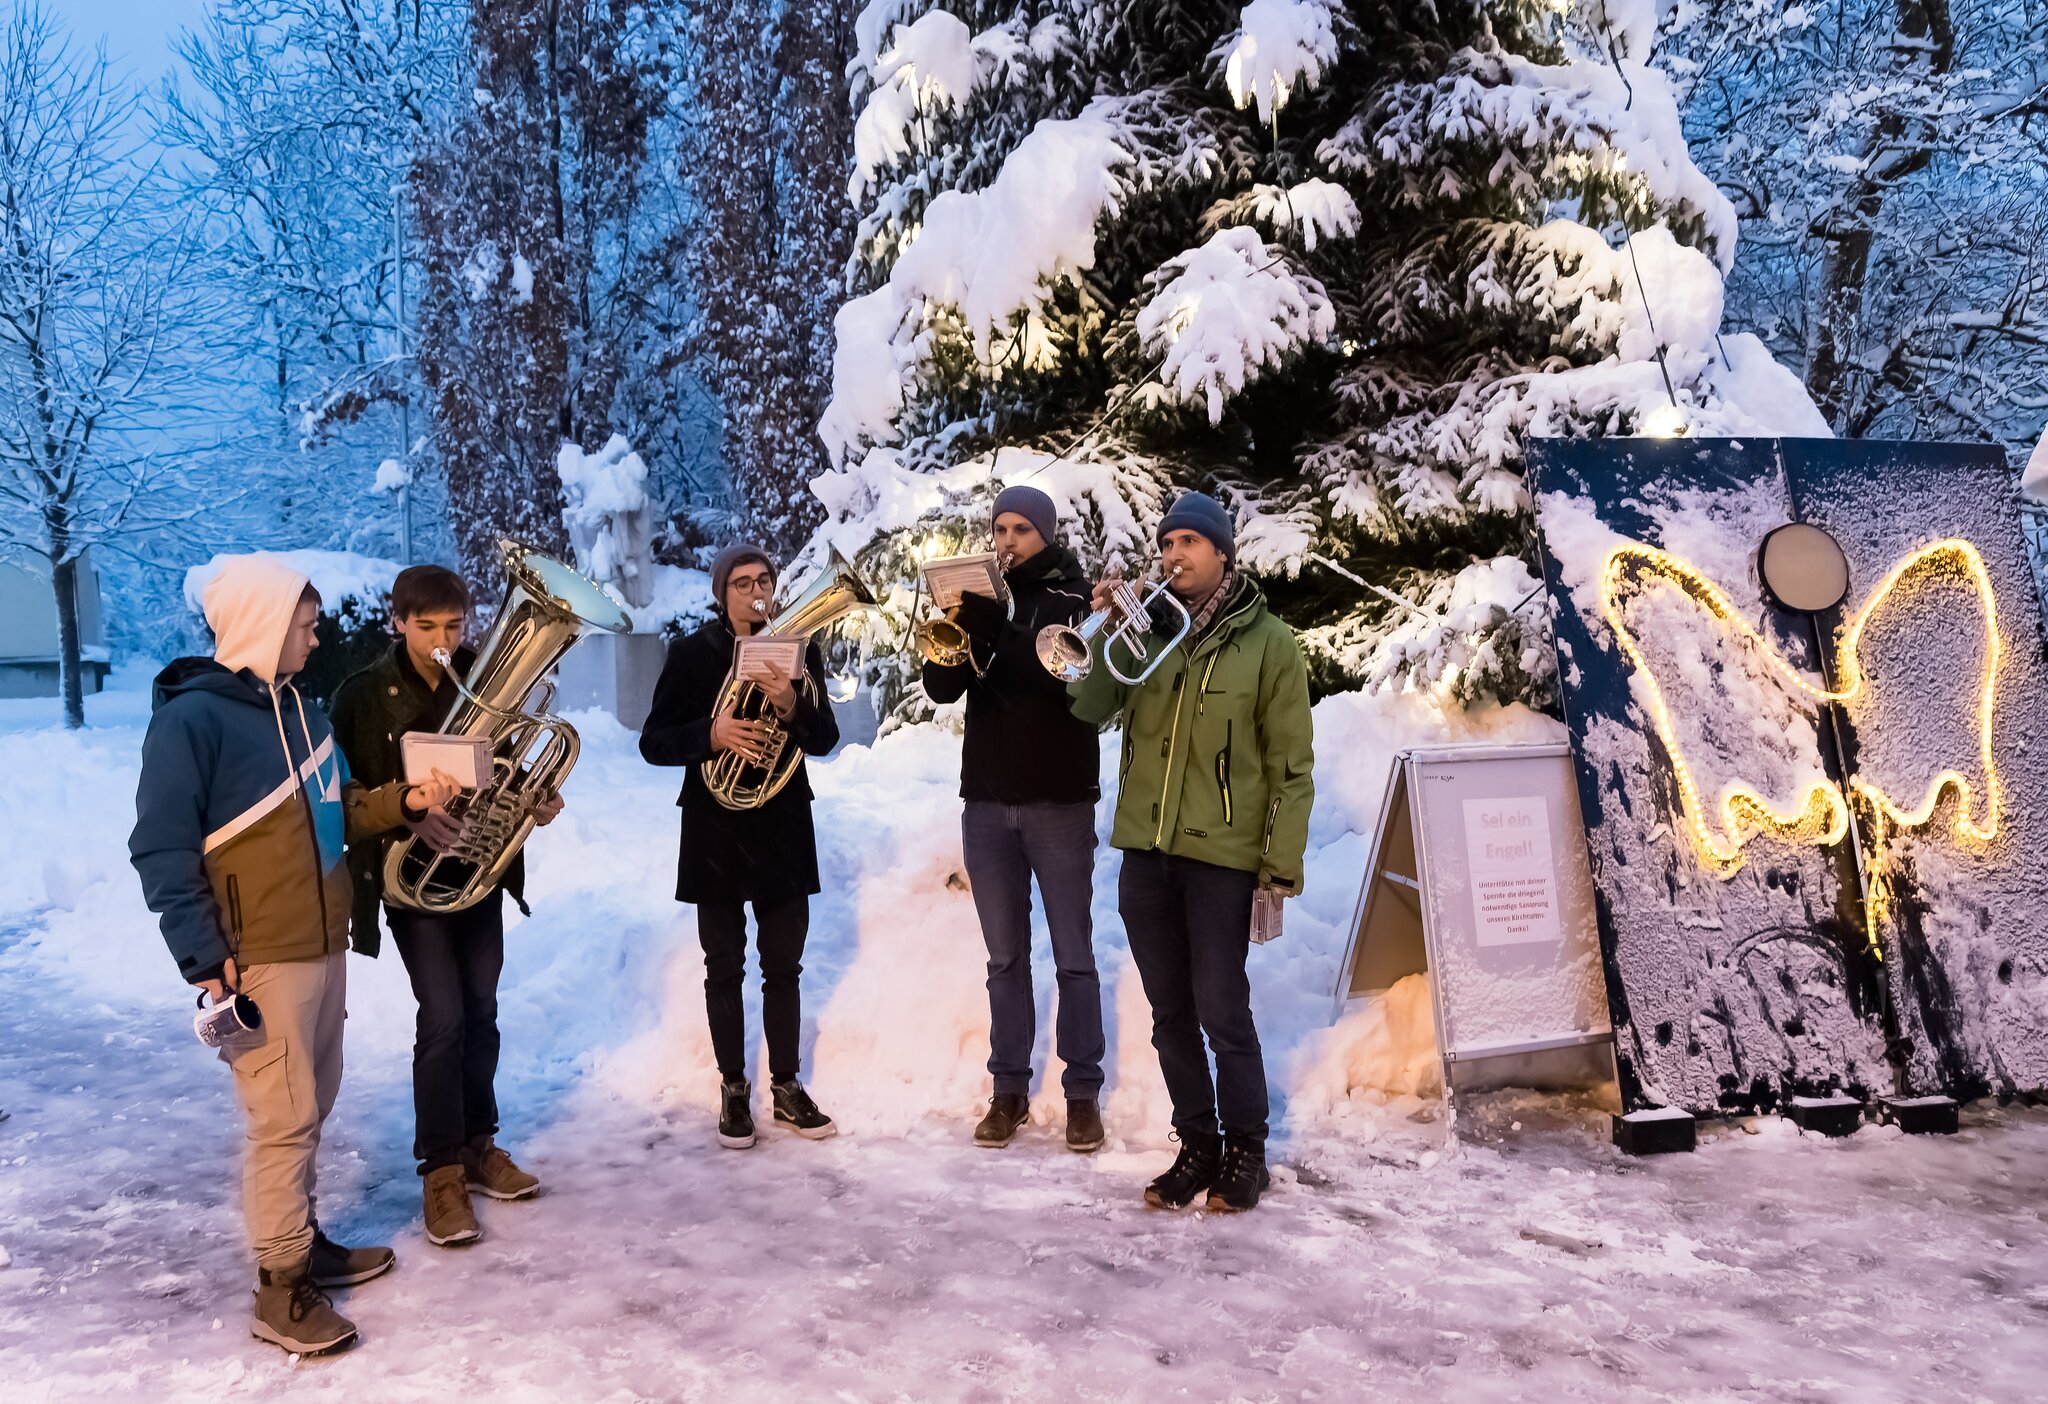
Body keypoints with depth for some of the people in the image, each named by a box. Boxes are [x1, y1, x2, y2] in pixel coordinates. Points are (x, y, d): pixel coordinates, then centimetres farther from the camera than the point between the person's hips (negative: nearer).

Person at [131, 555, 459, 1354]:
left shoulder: (295, 706, 11)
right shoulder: (191, 718, -15)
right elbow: (161, 851, -16)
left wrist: (404, 803, 1)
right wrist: (205, 960, -19)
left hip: (322, 945, 8)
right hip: (260, 958, -8)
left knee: (312, 1108, 17)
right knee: (284, 1118, -3)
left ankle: (303, 1239, 32)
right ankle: (280, 1288, 9)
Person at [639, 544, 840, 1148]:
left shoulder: (798, 649, 2)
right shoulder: (691, 653, -1)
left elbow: (825, 740, -2)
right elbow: (654, 743, -4)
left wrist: (793, 707, -23)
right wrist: (712, 733, -22)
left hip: (783, 827, 1)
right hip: (715, 828, -1)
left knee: (783, 966, 8)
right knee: (724, 968, 7)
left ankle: (787, 1087, 19)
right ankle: (733, 1090, 18)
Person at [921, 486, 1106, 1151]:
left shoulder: (1076, 598, 0)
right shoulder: (983, 597, 11)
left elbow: (1068, 679, -17)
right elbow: (941, 687, 1)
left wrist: (994, 629, -26)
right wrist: (954, 632, -18)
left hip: (1060, 802, -3)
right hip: (987, 801, 4)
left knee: (1073, 958, 3)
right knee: (1005, 957, 9)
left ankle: (1083, 1092, 11)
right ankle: (1009, 1089, 16)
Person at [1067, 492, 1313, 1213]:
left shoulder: (1266, 641, -1)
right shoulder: (1147, 631, 9)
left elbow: (1291, 764, -3)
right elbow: (1090, 708, -2)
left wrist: (1283, 864, -9)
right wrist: (1105, 630, -13)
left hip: (1222, 856, -4)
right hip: (1145, 853, 4)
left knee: (1222, 1013, -1)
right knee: (1171, 1015, 11)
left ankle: (1245, 1151, 17)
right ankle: (1196, 1145, 25)